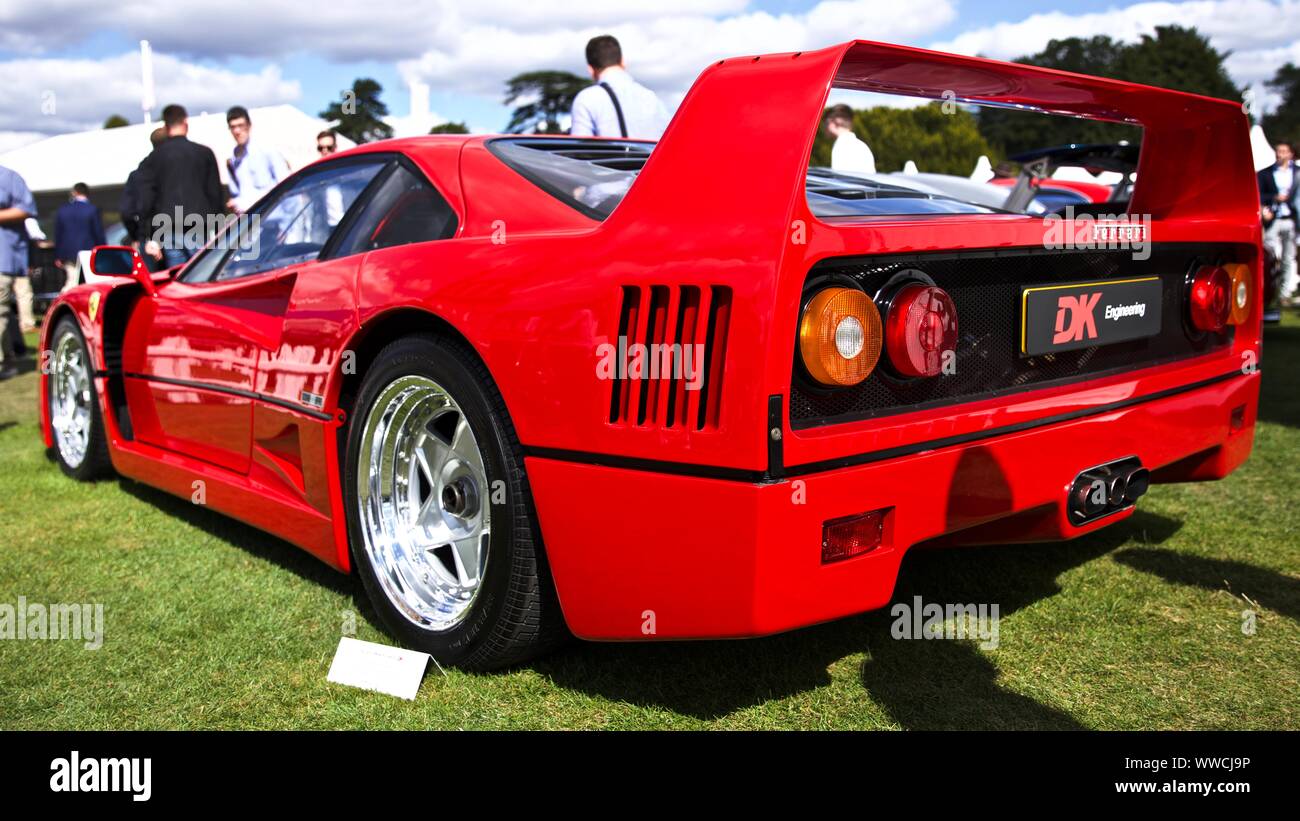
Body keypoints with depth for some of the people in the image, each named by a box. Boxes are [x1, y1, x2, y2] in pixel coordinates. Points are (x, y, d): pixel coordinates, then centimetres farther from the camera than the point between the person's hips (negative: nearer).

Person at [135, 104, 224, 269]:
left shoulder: (153, 158, 8)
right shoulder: (204, 153, 5)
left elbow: (146, 200, 4)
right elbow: (215, 193, 4)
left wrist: (149, 238, 4)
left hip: (168, 231, 1)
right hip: (198, 228, -1)